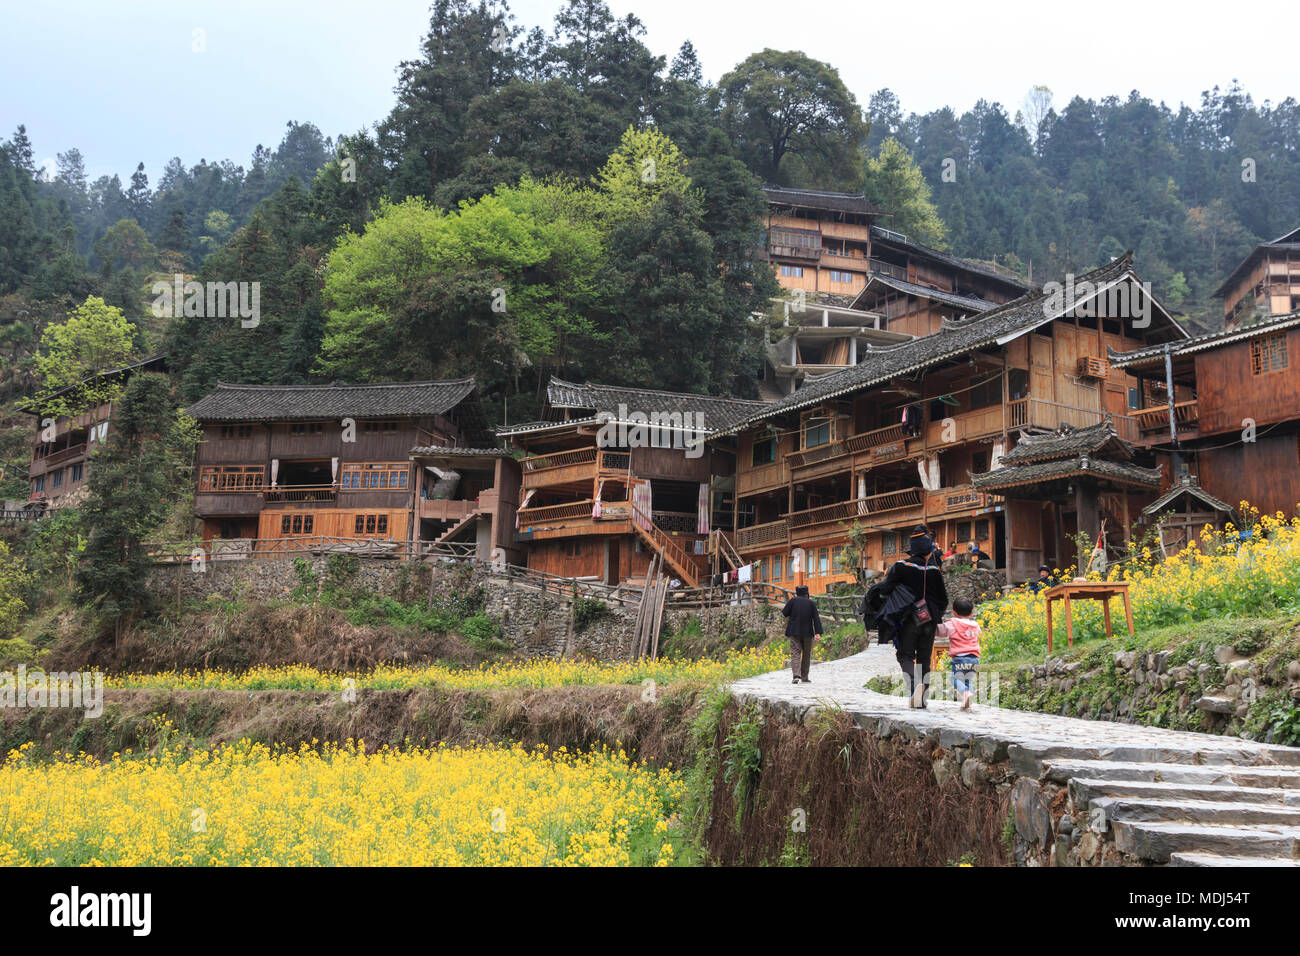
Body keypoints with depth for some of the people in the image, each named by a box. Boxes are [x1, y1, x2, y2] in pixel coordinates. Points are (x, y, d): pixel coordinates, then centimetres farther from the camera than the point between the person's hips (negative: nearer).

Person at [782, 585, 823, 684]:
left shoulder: (793, 601, -1)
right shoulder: (811, 603, 3)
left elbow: (784, 613, 2)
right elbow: (816, 618, -5)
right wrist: (818, 633, -9)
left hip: (795, 632, -1)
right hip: (807, 633, 1)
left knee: (795, 653, -4)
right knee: (806, 655, 13)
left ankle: (796, 675, -22)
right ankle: (804, 677, 16)